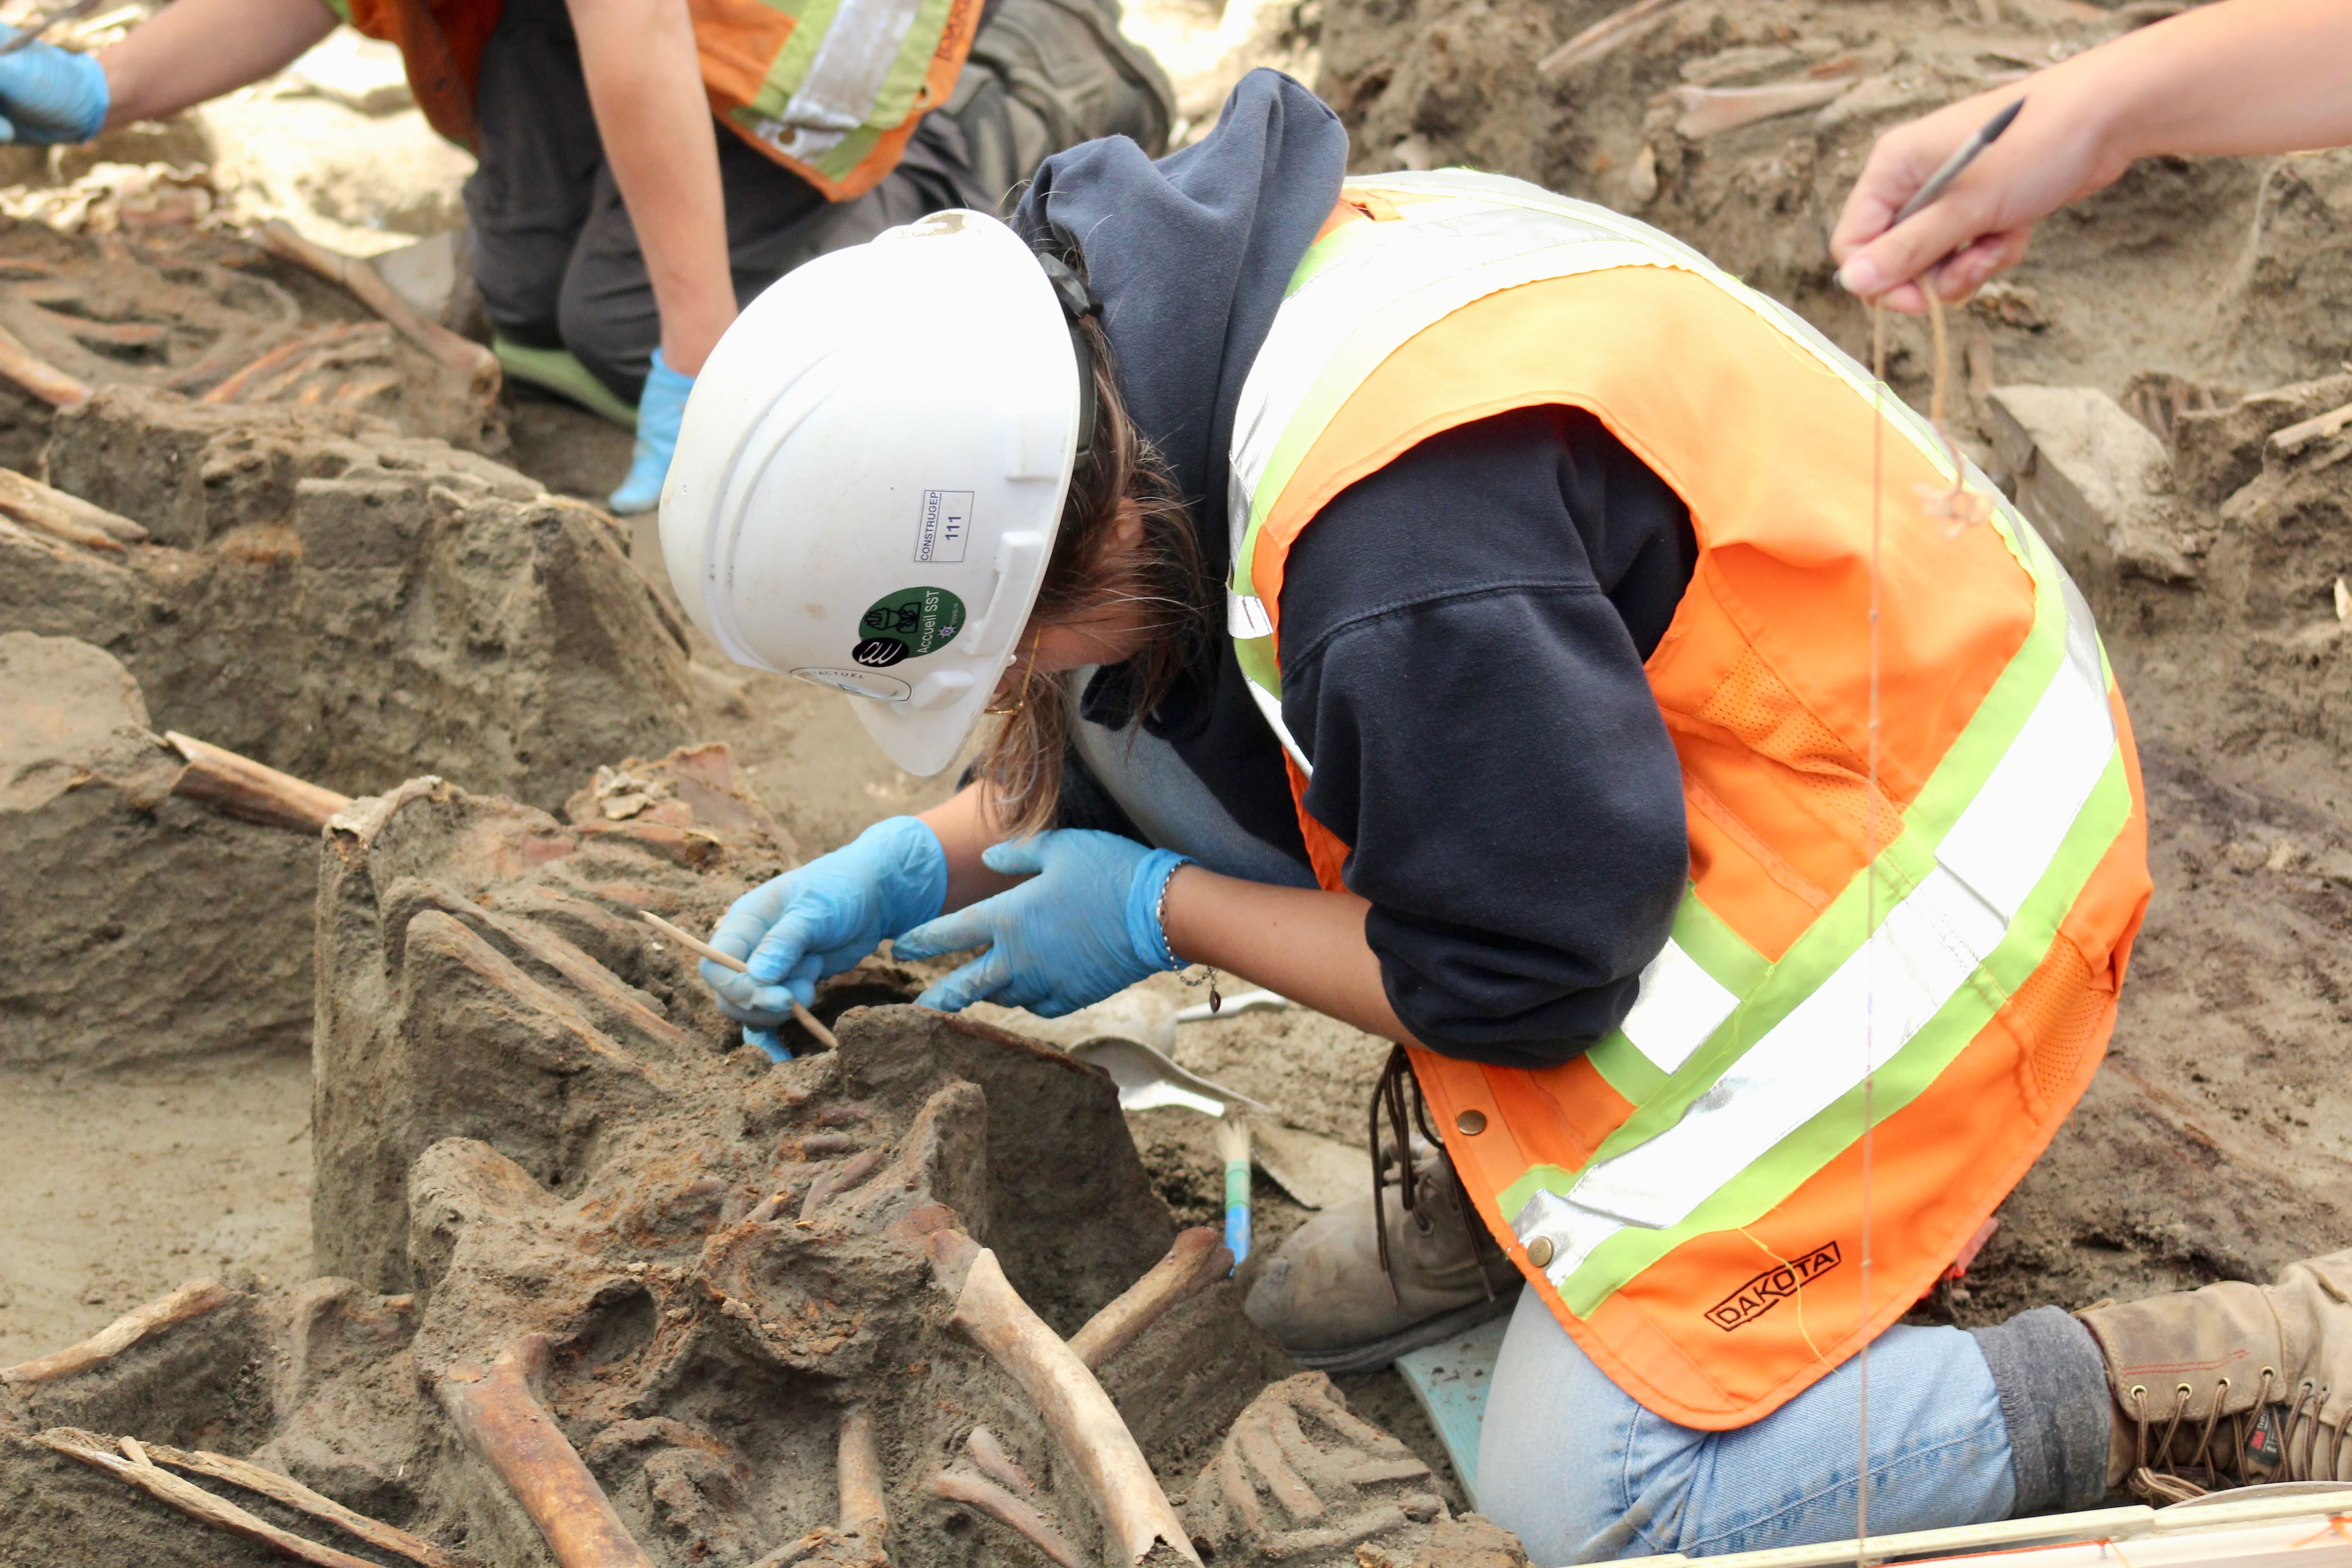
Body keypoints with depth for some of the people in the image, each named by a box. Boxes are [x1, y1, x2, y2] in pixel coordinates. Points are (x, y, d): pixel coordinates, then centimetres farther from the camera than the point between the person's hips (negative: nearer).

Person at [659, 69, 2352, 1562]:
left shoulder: (1401, 539, -36)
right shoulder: (1147, 328, -7)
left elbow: (1532, 976, -22)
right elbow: (1105, 741, 11)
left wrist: (1160, 915, -12)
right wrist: (918, 865, -2)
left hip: (1911, 869, -9)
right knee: (1139, 708, 0)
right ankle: (1484, 1168, 15)